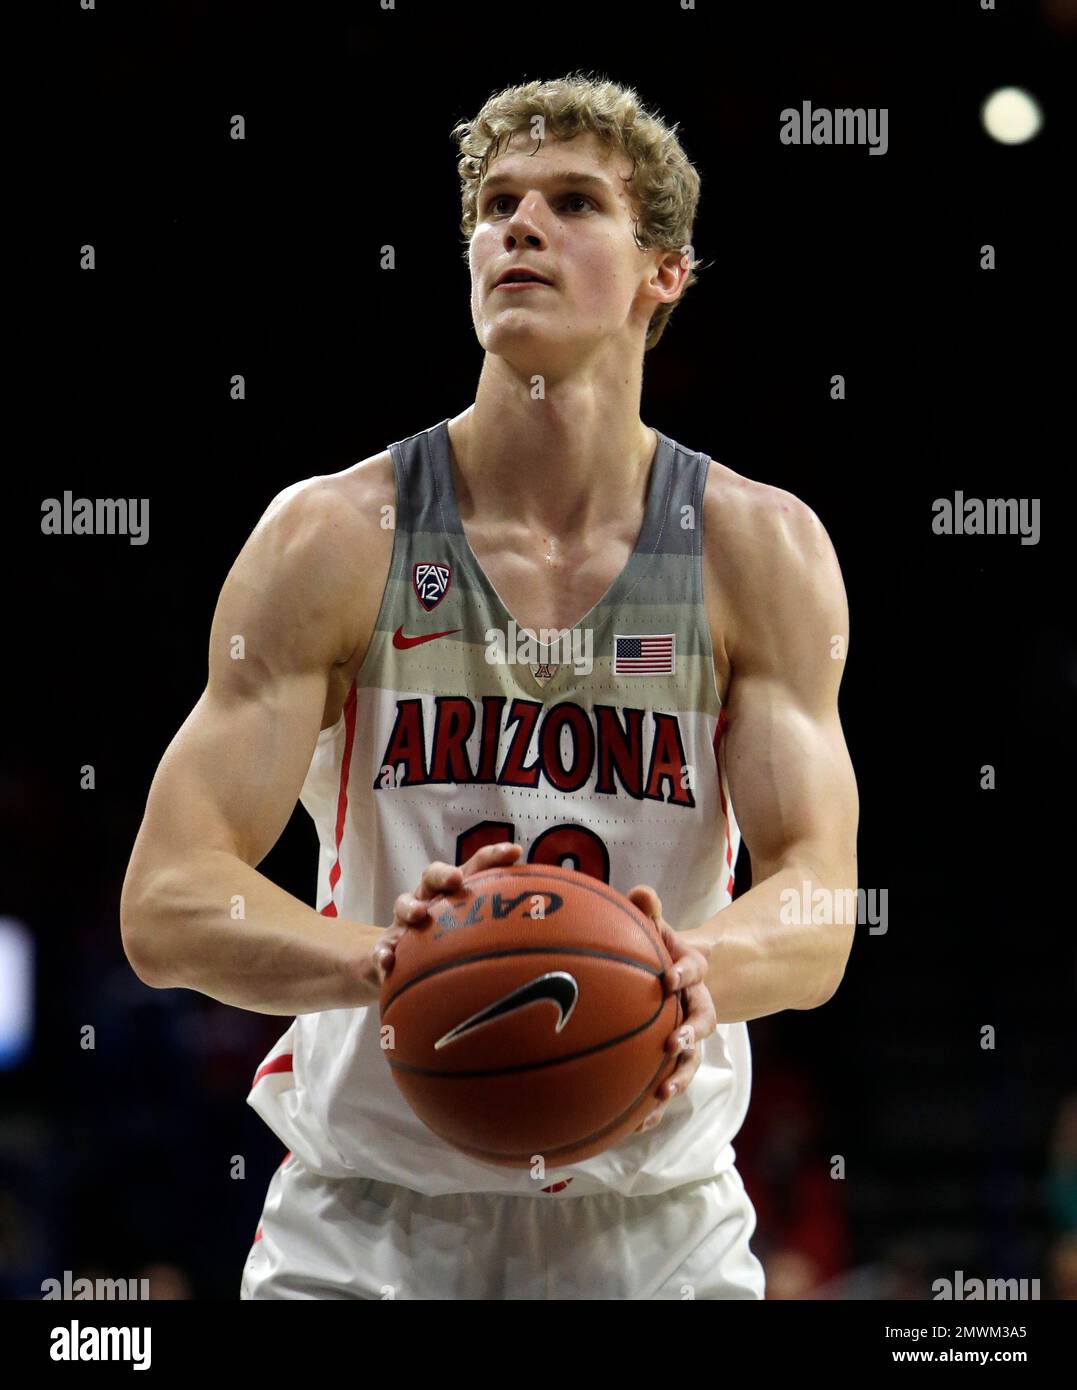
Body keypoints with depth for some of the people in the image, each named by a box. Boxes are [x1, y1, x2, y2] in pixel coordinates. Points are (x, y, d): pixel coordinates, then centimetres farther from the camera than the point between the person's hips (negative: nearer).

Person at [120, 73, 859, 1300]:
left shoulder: (759, 550, -2)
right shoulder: (333, 540, -6)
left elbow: (819, 914, -9)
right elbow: (166, 906, -12)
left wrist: (696, 970, -32)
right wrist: (382, 959, -31)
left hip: (654, 1220, 1)